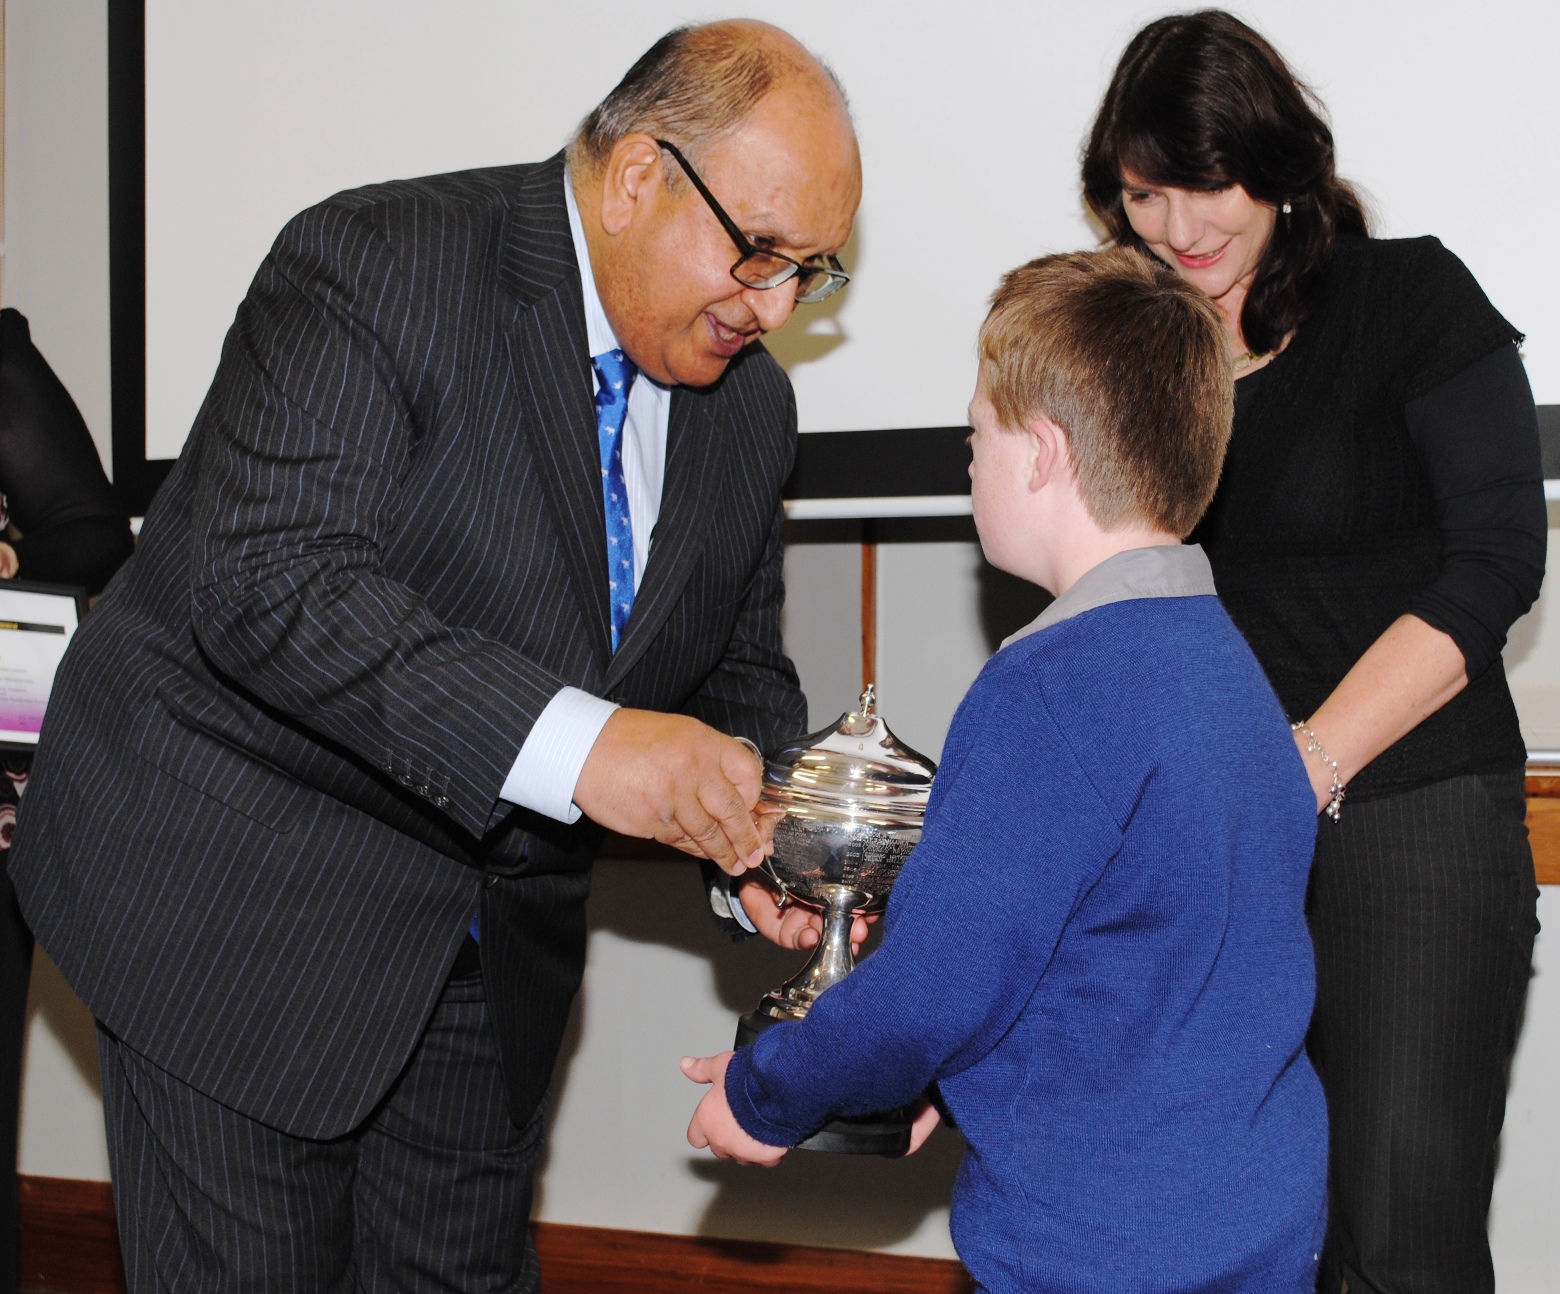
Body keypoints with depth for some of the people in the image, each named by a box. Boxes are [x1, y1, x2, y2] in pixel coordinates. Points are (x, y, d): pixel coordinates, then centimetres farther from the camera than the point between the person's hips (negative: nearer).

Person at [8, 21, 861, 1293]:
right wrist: (572, 742, -40)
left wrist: (758, 835, -13)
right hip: (239, 898, -6)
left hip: (490, 940, 6)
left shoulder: (750, 401, 3)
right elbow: (273, 582, -31)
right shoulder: (377, 268, -20)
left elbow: (736, 674, 10)